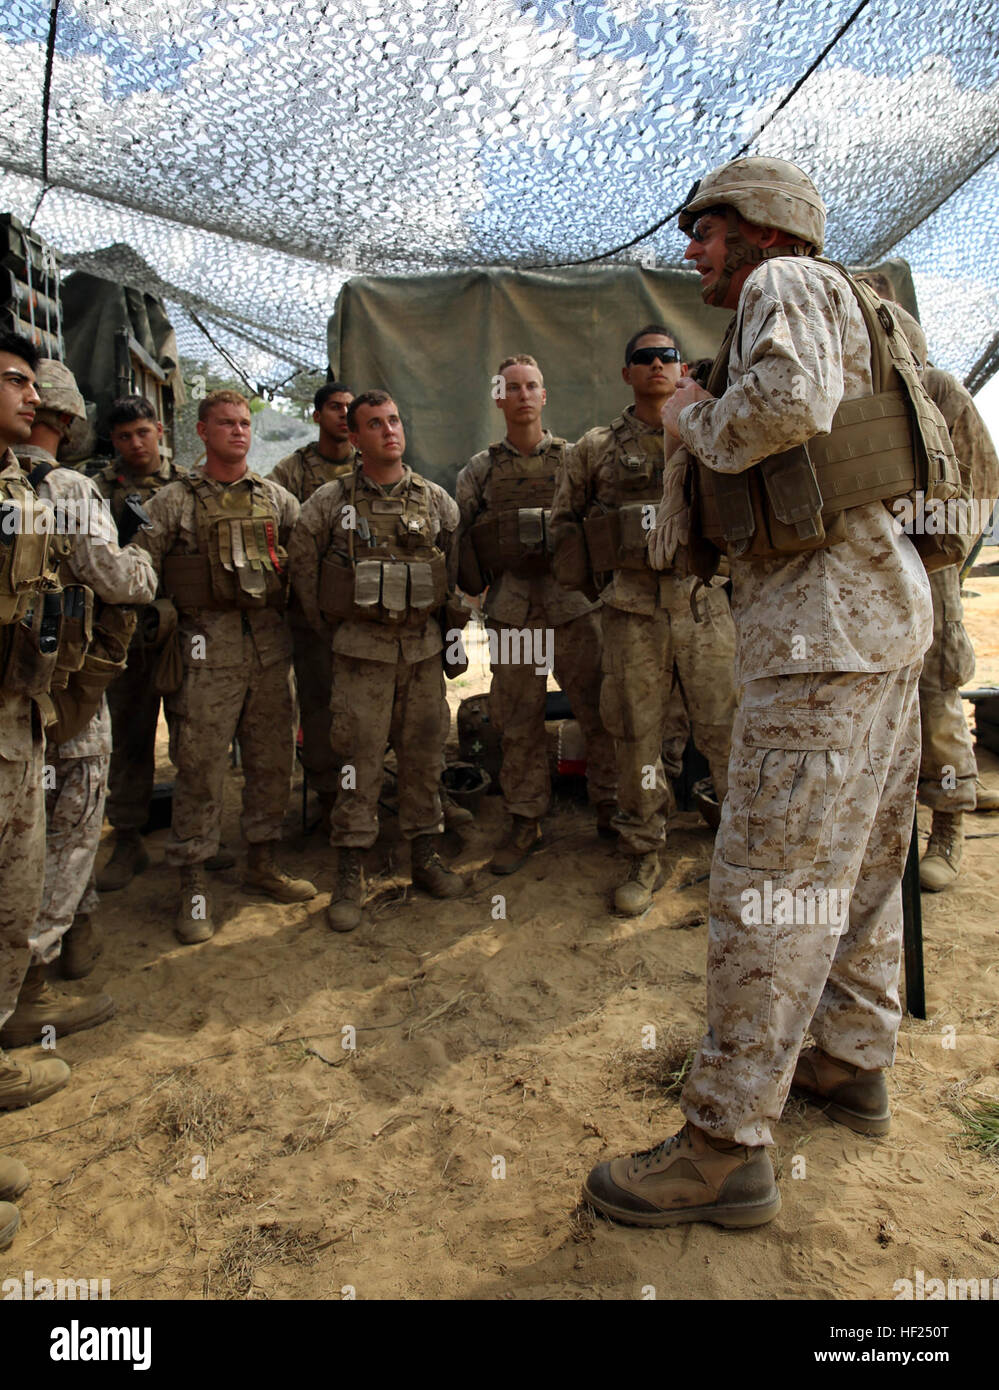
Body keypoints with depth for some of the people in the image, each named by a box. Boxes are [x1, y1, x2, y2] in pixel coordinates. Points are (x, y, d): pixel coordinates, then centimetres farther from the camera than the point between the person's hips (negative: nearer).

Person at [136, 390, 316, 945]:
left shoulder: (277, 498, 11)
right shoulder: (173, 501, 3)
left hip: (270, 644, 4)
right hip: (207, 650, -3)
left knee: (274, 758, 10)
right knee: (201, 765, -1)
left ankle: (263, 863, 27)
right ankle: (194, 885, 11)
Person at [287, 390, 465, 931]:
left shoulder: (436, 500, 6)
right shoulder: (329, 502, -1)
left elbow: (458, 567, 14)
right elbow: (302, 566, 6)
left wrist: (447, 625, 10)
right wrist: (328, 627, 6)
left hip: (423, 648, 3)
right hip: (361, 651, -2)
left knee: (424, 754, 9)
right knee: (359, 761, -2)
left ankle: (426, 856, 24)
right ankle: (349, 876, 8)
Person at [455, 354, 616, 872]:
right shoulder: (479, 471, 10)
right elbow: (458, 539, 12)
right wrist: (473, 588, 5)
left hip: (575, 606, 0)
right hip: (513, 612, 1)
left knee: (600, 713, 2)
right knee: (518, 724, 5)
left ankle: (609, 809, 19)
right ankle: (525, 823, 16)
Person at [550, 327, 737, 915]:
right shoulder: (596, 448, 11)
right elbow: (564, 524, 18)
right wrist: (600, 565, 7)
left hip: (706, 605, 0)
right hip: (633, 610, 0)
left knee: (727, 731, 1)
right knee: (638, 737, 4)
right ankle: (646, 858, 17)